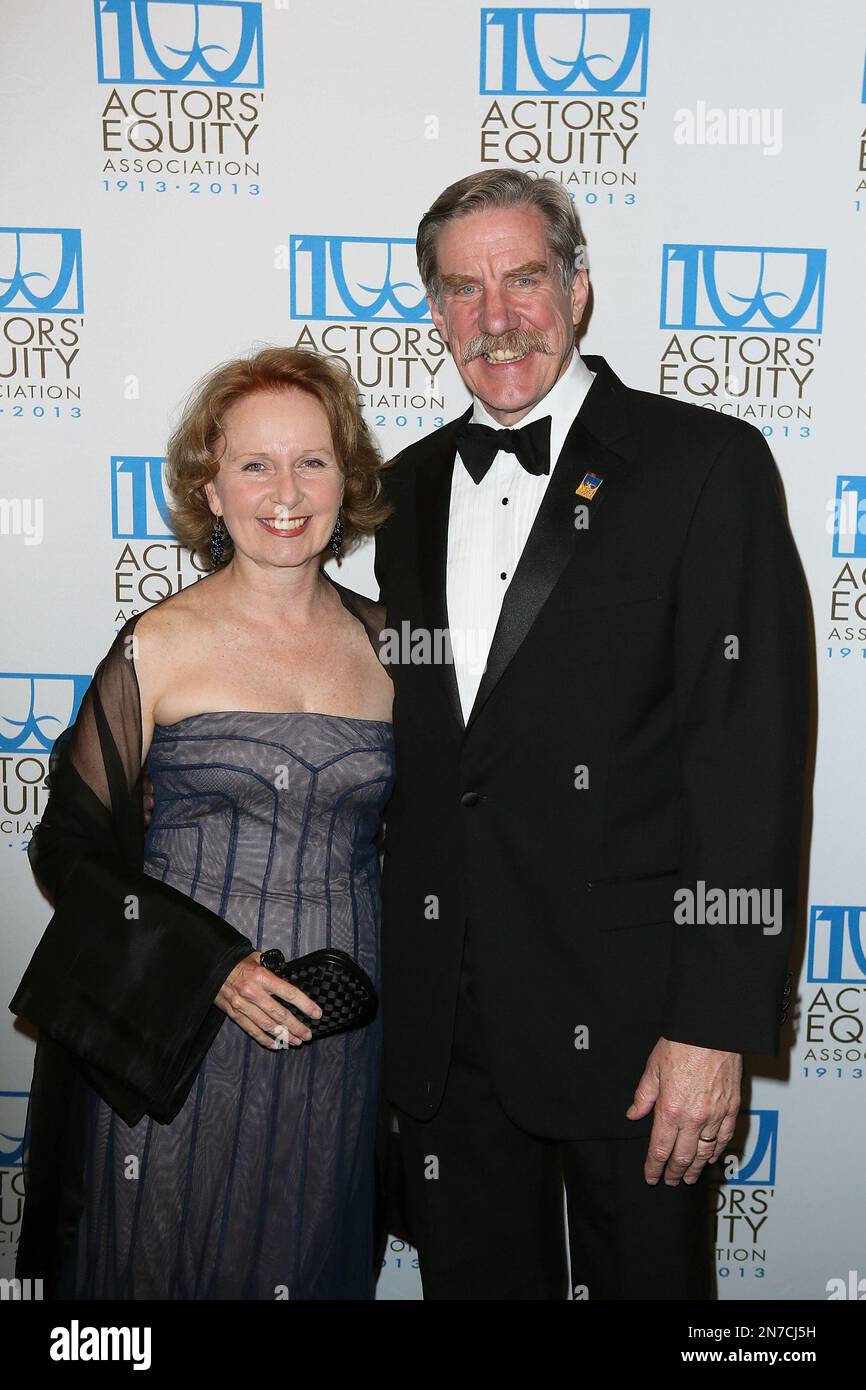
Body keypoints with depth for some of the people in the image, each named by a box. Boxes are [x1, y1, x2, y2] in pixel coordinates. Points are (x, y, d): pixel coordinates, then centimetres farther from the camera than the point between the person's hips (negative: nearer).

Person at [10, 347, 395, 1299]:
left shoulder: (383, 641, 3)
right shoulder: (159, 646, -6)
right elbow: (71, 847, -4)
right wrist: (213, 967, -15)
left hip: (339, 1036, 3)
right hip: (173, 1033, -2)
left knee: (309, 1265, 15)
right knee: (162, 1263, 11)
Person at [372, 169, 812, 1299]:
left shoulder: (706, 464, -8)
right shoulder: (410, 485, 10)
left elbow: (751, 754, -13)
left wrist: (715, 1024, -17)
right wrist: (400, 970, 9)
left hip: (623, 1015, -4)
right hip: (440, 1017, 5)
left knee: (642, 1272, 13)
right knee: (470, 1274, 19)